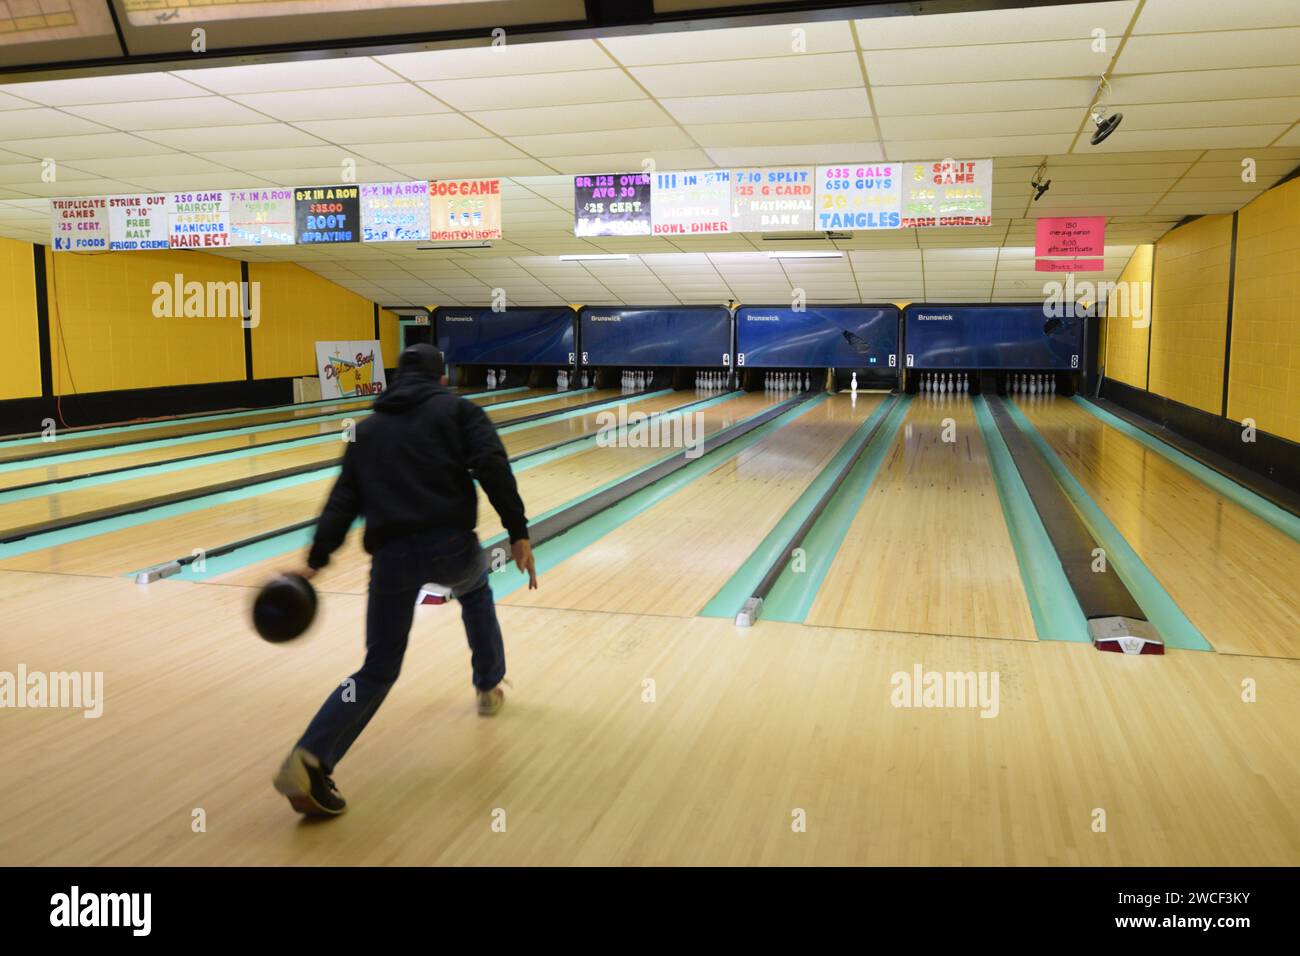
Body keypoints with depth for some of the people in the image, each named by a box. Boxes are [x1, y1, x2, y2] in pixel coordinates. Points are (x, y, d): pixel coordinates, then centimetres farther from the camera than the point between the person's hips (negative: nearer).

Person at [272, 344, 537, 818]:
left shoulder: (368, 428, 21)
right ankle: (489, 688, 44)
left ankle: (310, 759, -10)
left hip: (392, 556, 2)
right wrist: (518, 533, -8)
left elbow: (343, 501, 13)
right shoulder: (458, 409, 11)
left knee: (378, 670, 8)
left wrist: (315, 560, 12)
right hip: (451, 545, -2)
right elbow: (492, 466, -6)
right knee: (475, 590, 35)